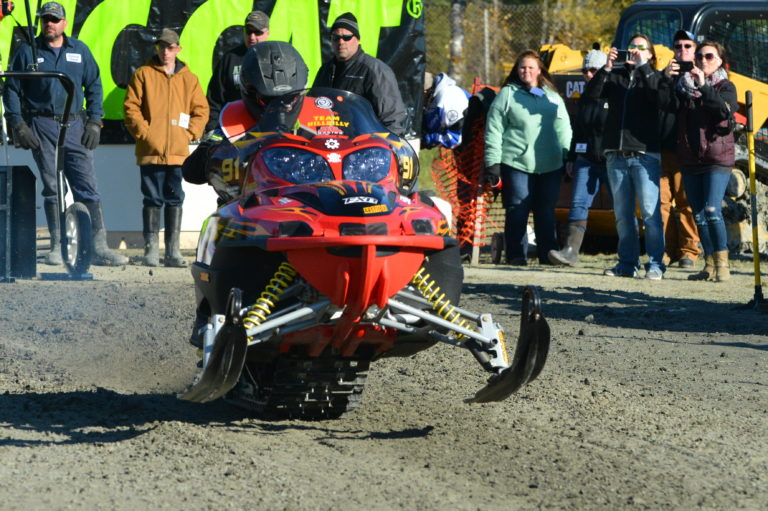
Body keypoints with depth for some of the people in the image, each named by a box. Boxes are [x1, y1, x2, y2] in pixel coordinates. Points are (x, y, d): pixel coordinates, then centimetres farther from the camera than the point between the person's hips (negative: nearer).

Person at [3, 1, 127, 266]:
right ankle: (57, 247, 6)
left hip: (74, 125, 1)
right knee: (52, 189, 0)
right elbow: (11, 90, 7)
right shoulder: (27, 52, 5)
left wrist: (94, 122, 4)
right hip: (42, 128, -1)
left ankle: (99, 247, -7)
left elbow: (94, 87, 13)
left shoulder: (80, 51, 9)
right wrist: (18, 125, -2)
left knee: (88, 189, -5)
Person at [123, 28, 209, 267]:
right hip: (150, 150, -2)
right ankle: (151, 248, 3)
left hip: (178, 151, 2)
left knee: (175, 200, 3)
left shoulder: (189, 78, 11)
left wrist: (189, 134, -1)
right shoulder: (143, 74, 6)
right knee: (152, 199, 0)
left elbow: (201, 110, 12)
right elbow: (131, 106, 3)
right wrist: (144, 133, -7)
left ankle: (173, 250, 6)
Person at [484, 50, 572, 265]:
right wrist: (493, 163, -5)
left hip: (550, 166, 3)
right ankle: (516, 255, 1)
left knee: (546, 212, 5)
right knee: (517, 211, -4)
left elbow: (564, 129, 20)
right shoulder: (507, 95, 6)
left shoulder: (552, 97, 18)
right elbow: (494, 130, 2)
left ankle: (548, 254, 11)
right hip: (517, 164, -3)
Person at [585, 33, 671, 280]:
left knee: (650, 212, -9)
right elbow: (592, 93, -2)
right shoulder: (615, 75, 13)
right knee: (622, 213, 8)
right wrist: (607, 67, -11)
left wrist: (643, 67, -14)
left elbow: (662, 99, -15)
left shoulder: (654, 77, 6)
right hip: (616, 155, 4)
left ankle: (656, 264, -6)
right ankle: (627, 263, 15)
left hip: (645, 155, -4)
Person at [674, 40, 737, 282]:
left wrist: (703, 86, -25)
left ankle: (722, 264, -13)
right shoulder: (685, 85, 15)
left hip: (717, 158, -5)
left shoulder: (725, 86, 3)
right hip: (690, 160, 5)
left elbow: (725, 109, -18)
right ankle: (710, 265, 12)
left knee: (712, 210, -16)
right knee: (699, 214, 5)